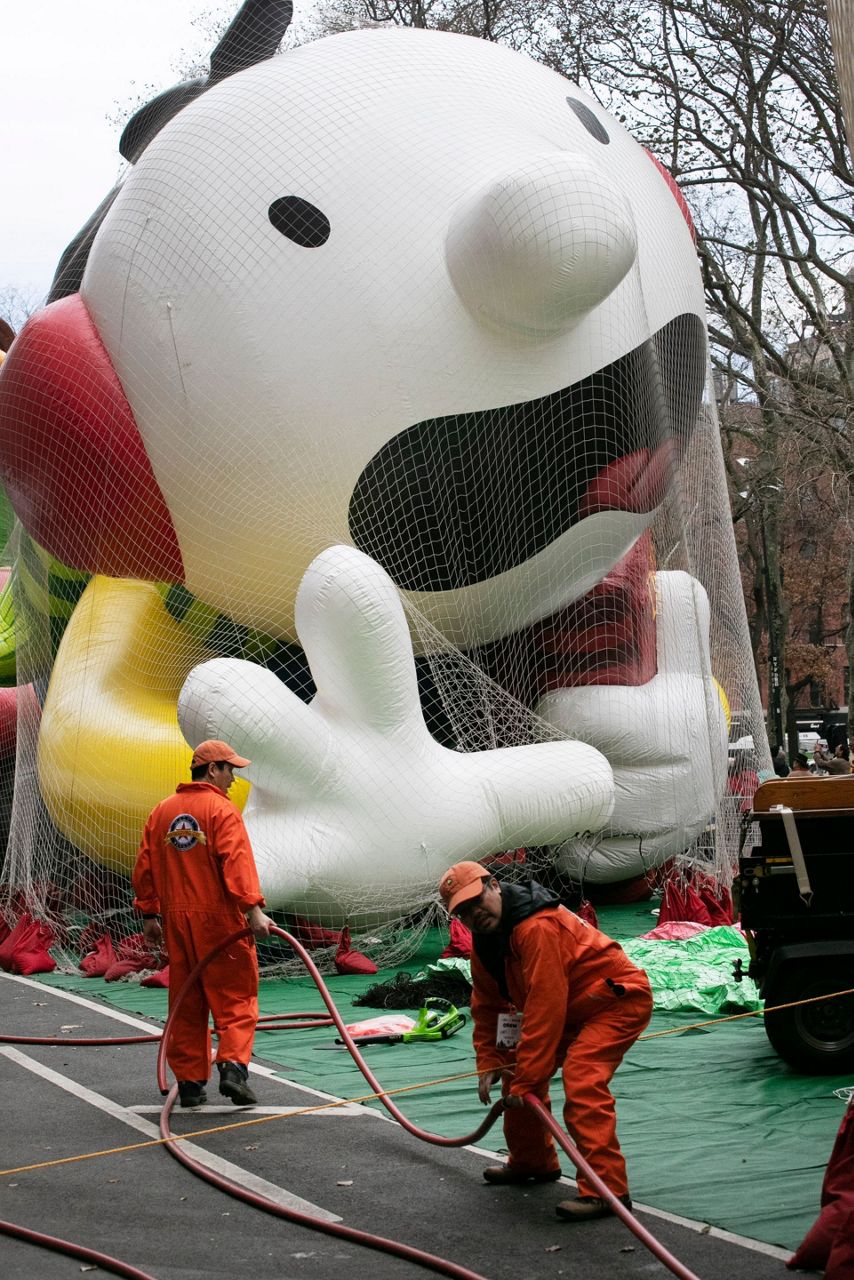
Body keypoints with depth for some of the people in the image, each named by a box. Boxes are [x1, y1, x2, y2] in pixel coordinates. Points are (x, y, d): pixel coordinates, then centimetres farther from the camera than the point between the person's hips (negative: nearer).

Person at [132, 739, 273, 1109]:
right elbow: (237, 863, -20)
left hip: (176, 922, 6)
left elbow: (144, 868, 13)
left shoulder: (161, 812, 12)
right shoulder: (222, 809, -8)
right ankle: (233, 1066, -13)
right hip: (219, 920, -6)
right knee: (235, 998, 2)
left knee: (186, 1004, 11)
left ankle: (190, 1082, 13)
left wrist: (149, 915, 20)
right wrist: (253, 910, -26)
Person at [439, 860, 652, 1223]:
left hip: (618, 999, -10)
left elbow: (545, 1008, -32)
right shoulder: (484, 941, 1)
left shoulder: (538, 927, -31)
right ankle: (532, 1161, 32)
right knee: (516, 1067, 14)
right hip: (572, 1008, 10)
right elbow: (486, 1006, 13)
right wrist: (489, 1064, 4)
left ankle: (606, 1189, -25)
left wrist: (526, 1078, -27)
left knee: (581, 1080, -26)